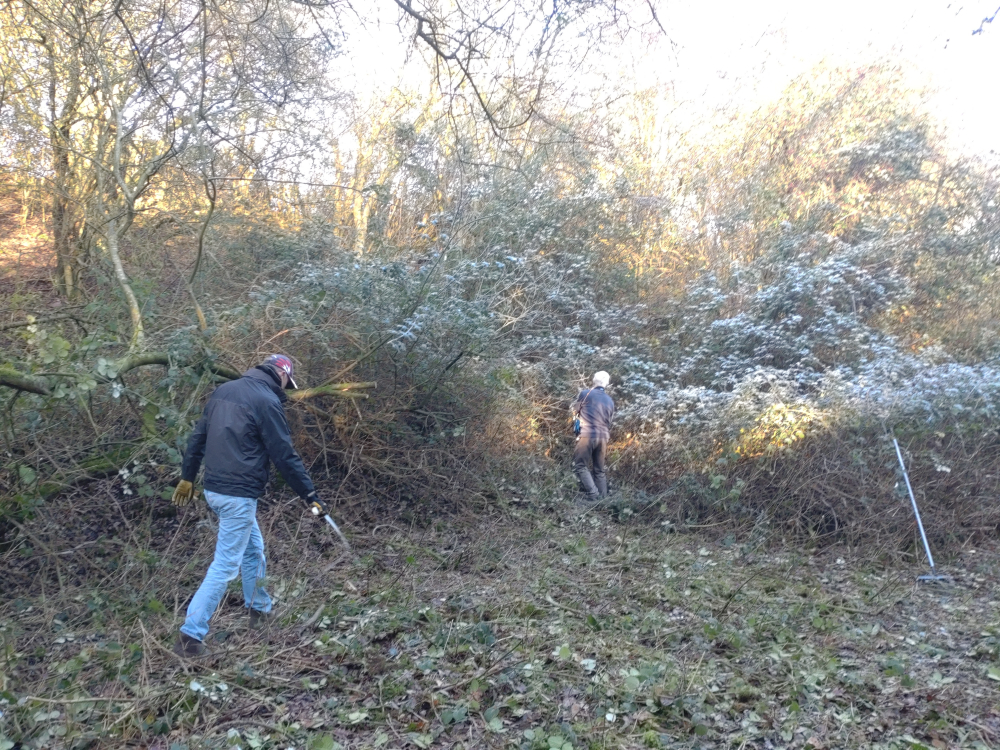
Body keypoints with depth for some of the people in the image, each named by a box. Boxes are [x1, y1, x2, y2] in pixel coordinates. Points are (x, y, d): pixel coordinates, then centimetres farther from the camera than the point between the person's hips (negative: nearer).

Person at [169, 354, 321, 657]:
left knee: (254, 550, 22)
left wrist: (187, 476, 23)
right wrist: (310, 495, -7)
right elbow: (285, 456, -14)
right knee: (225, 566, -1)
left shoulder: (223, 390, 10)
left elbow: (198, 437, 15)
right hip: (238, 495, -9)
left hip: (214, 489, 9)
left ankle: (259, 610, 34)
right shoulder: (267, 401, -14)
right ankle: (191, 636, 1)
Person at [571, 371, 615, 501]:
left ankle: (592, 493, -14)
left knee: (580, 465, -1)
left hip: (587, 435, -5)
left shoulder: (585, 393, -1)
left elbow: (575, 411, 12)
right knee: (599, 469, 11)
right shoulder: (610, 401, 14)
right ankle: (602, 498, 9)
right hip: (603, 437, 5)